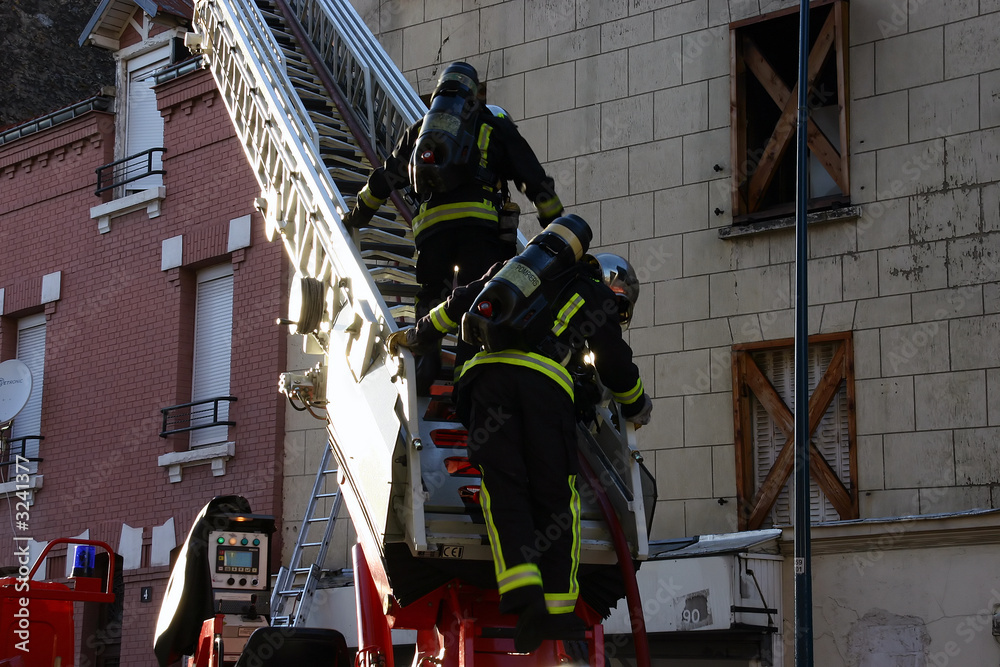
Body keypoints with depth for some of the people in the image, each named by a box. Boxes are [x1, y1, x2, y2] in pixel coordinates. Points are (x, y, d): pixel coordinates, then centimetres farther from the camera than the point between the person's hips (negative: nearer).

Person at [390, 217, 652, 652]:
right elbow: (616, 367, 27)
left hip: (490, 369, 3)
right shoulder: (595, 299, 23)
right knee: (555, 493, 3)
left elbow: (465, 301, 31)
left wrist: (419, 335, 42)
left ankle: (523, 595, -24)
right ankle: (558, 606, -6)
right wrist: (637, 408, 46)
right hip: (546, 378, -2)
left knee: (503, 486, -6)